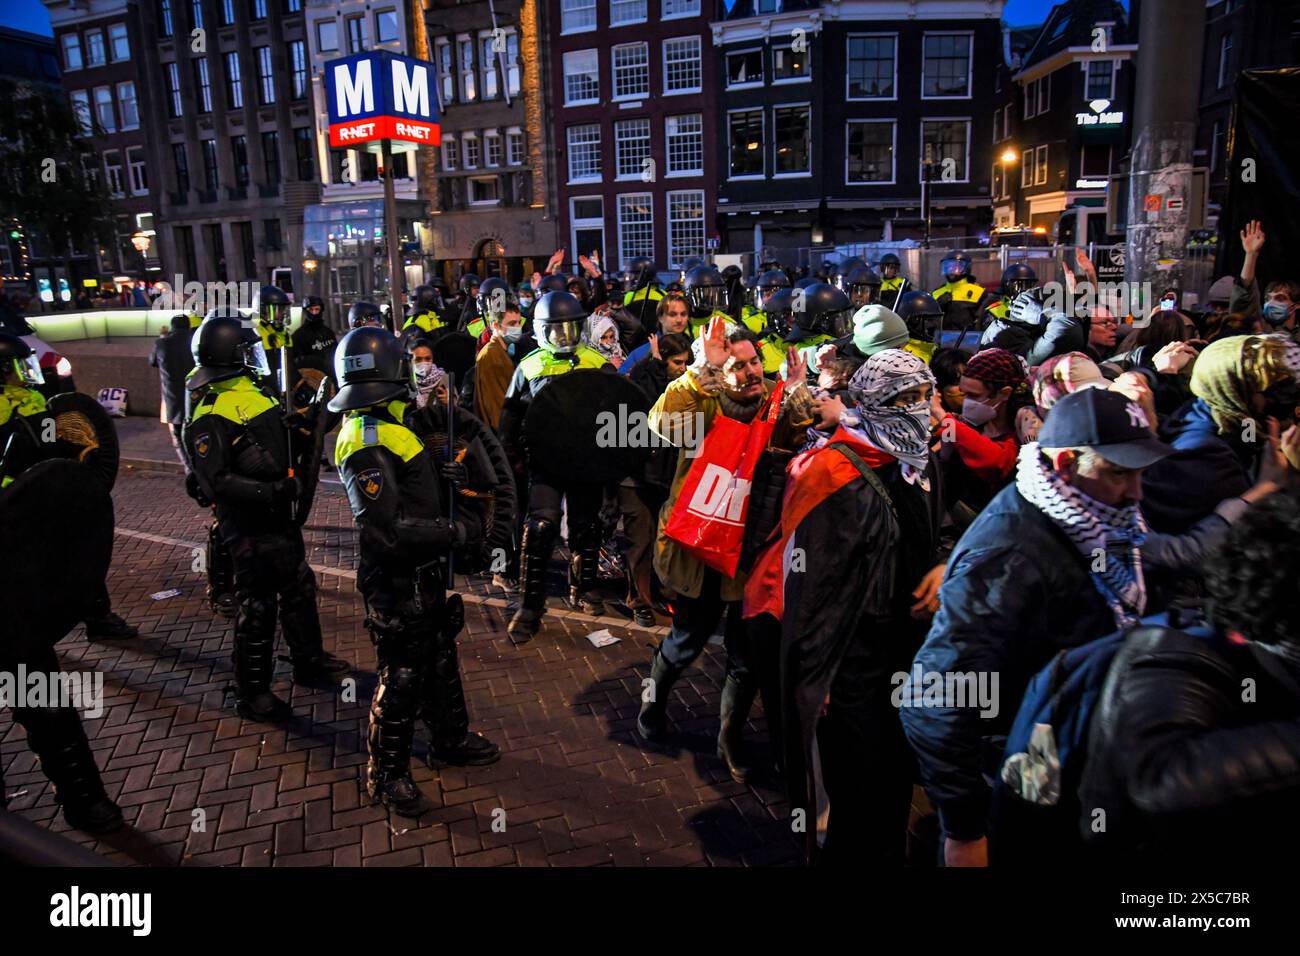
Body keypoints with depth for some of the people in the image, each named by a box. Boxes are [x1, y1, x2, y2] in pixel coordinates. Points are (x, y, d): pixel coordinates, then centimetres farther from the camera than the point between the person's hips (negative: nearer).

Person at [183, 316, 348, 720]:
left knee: (299, 588, 21)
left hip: (279, 517, 9)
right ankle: (251, 692, 16)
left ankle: (308, 660, 39)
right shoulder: (210, 418, -20)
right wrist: (269, 493, -31)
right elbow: (215, 482, -25)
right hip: (249, 528, -9)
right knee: (257, 607, 1)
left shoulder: (255, 395, 9)